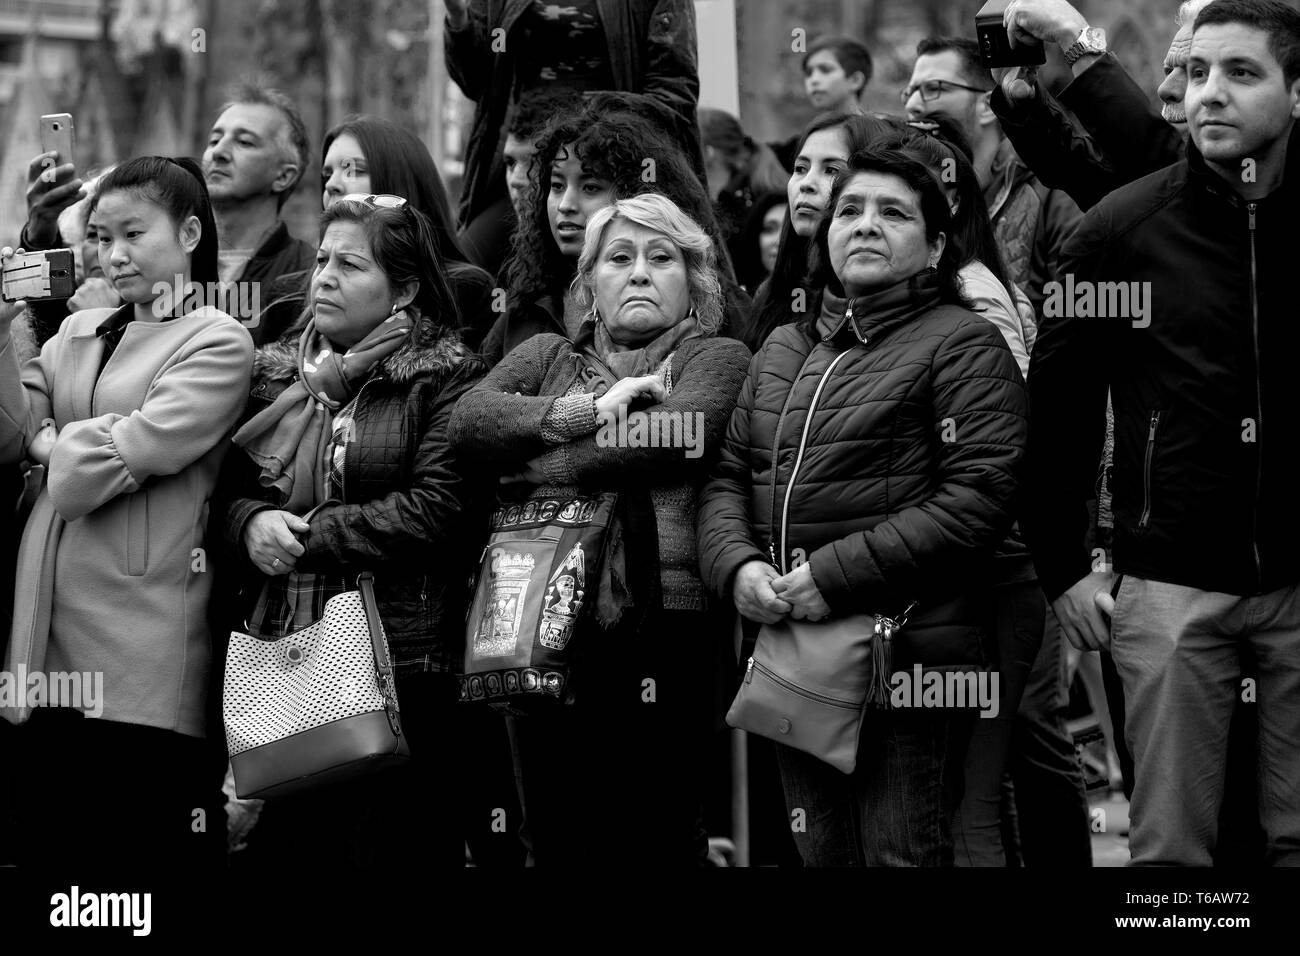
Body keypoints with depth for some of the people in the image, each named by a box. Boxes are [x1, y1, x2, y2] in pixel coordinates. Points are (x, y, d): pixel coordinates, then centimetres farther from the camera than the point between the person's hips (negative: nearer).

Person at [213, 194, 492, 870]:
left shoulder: (445, 379, -2)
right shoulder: (276, 374, 16)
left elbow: (437, 509, -13)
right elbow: (227, 484, 15)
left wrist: (308, 537, -11)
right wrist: (252, 523, -8)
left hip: (399, 661, -5)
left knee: (394, 842, -3)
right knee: (277, 840, 6)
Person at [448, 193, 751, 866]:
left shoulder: (716, 357, 8)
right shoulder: (547, 356, 19)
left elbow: (678, 431, -12)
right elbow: (468, 420, 2)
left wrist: (536, 465, -4)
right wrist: (585, 411, -10)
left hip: (659, 628, -4)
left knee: (663, 838, -1)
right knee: (556, 842, 8)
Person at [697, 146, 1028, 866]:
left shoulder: (962, 343, -3)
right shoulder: (782, 350, 19)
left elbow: (979, 497, -13)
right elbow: (728, 475, 17)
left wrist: (836, 575, -17)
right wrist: (737, 564, -7)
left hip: (909, 649, -6)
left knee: (899, 854, -6)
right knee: (823, 854, 11)